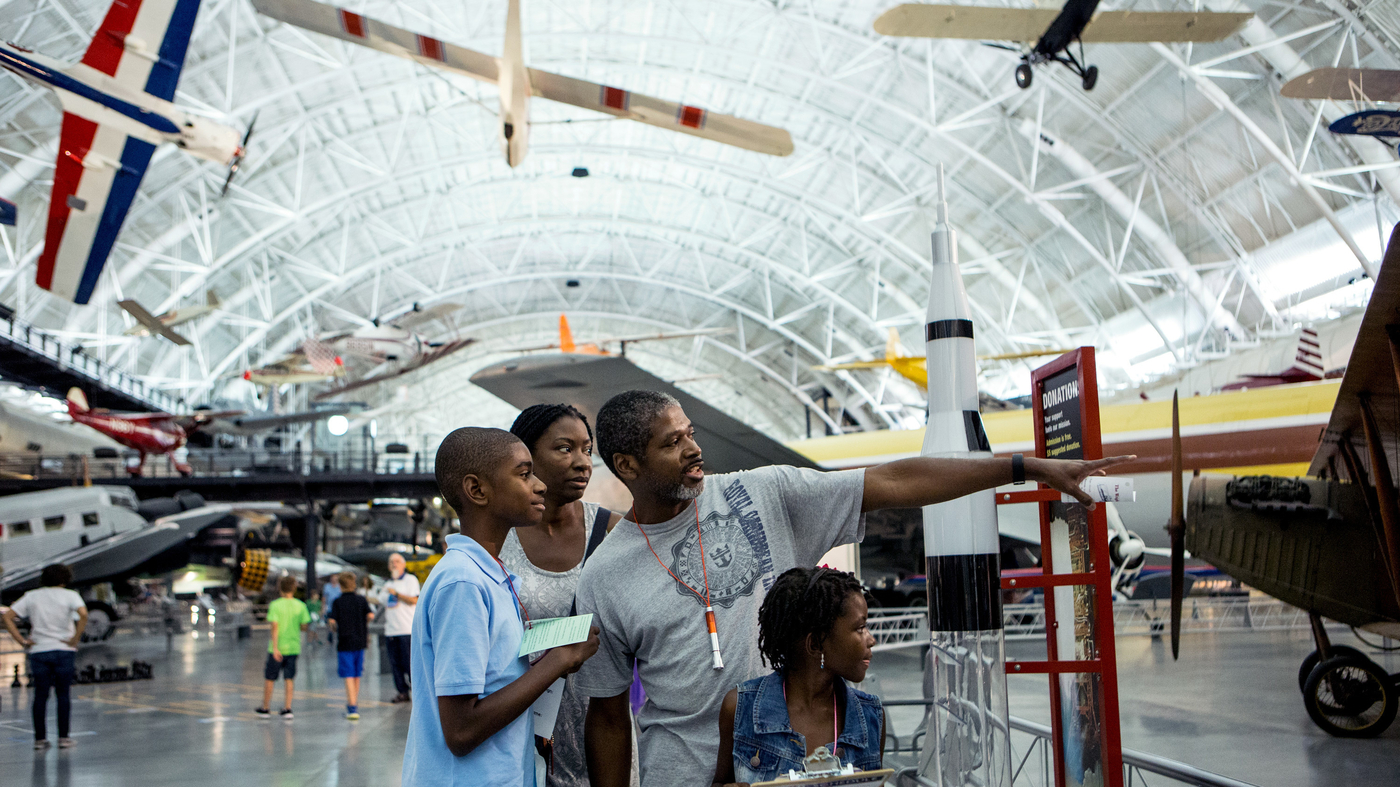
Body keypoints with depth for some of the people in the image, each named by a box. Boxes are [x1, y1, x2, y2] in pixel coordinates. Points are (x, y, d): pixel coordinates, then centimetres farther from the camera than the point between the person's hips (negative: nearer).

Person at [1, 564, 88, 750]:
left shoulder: (31, 596, 9)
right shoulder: (70, 595, -1)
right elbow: (83, 614, -20)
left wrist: (22, 641, 1)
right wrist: (75, 639, -12)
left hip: (38, 651, 2)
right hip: (64, 651, -2)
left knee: (40, 696, 8)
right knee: (63, 694, 4)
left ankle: (39, 738, 8)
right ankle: (63, 737, 4)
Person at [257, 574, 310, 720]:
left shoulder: (275, 605, -10)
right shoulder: (300, 606, -1)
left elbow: (275, 627, -16)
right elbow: (304, 627, 2)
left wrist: (275, 648, -18)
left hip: (277, 648, -2)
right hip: (293, 648, 3)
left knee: (269, 678, 12)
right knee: (289, 679, 8)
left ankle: (265, 708, 23)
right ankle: (287, 709, 3)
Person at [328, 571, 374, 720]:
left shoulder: (338, 601, -5)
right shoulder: (361, 599, 2)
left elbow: (332, 620, -13)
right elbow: (370, 615, -9)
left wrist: (334, 629, 8)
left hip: (344, 642, -3)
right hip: (360, 641, 3)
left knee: (349, 676, -4)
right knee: (357, 675, 15)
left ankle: (353, 708, -12)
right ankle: (354, 703, 27)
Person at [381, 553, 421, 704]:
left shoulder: (410, 580, 3)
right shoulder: (387, 584, 21)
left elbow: (414, 600, -9)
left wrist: (396, 594, -11)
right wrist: (386, 625, 17)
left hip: (407, 630, -6)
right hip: (391, 631, 6)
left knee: (410, 663, -7)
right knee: (395, 664, 3)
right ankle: (402, 692, 9)